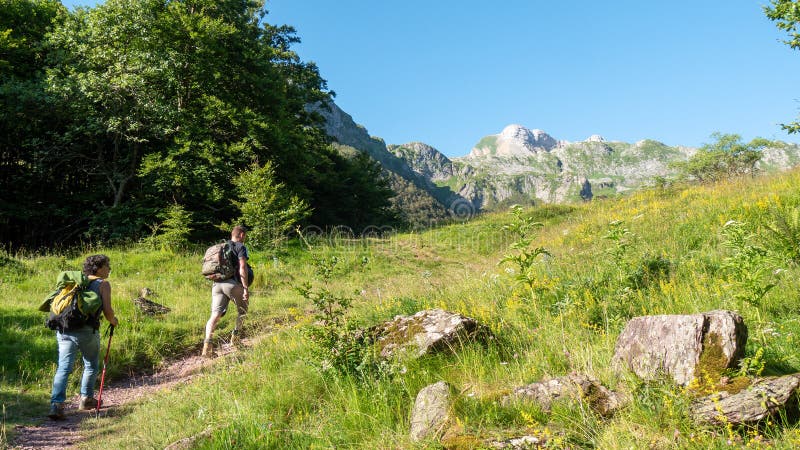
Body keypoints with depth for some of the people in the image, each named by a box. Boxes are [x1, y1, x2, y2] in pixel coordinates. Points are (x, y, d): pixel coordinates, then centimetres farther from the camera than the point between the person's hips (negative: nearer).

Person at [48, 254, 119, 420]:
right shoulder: (103, 284, 3)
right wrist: (114, 321, 14)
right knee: (91, 366, 17)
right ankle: (86, 399, 28)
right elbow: (107, 311, -6)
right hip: (87, 331, -4)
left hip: (64, 330, 4)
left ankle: (56, 405, -10)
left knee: (63, 368, 2)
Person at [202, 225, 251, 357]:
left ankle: (207, 341, -23)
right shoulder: (240, 247, 2)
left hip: (217, 284, 5)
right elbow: (242, 268, -10)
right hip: (232, 283, -5)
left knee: (215, 314, -6)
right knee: (242, 310, 20)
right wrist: (246, 288, -11)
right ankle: (236, 334, 20)